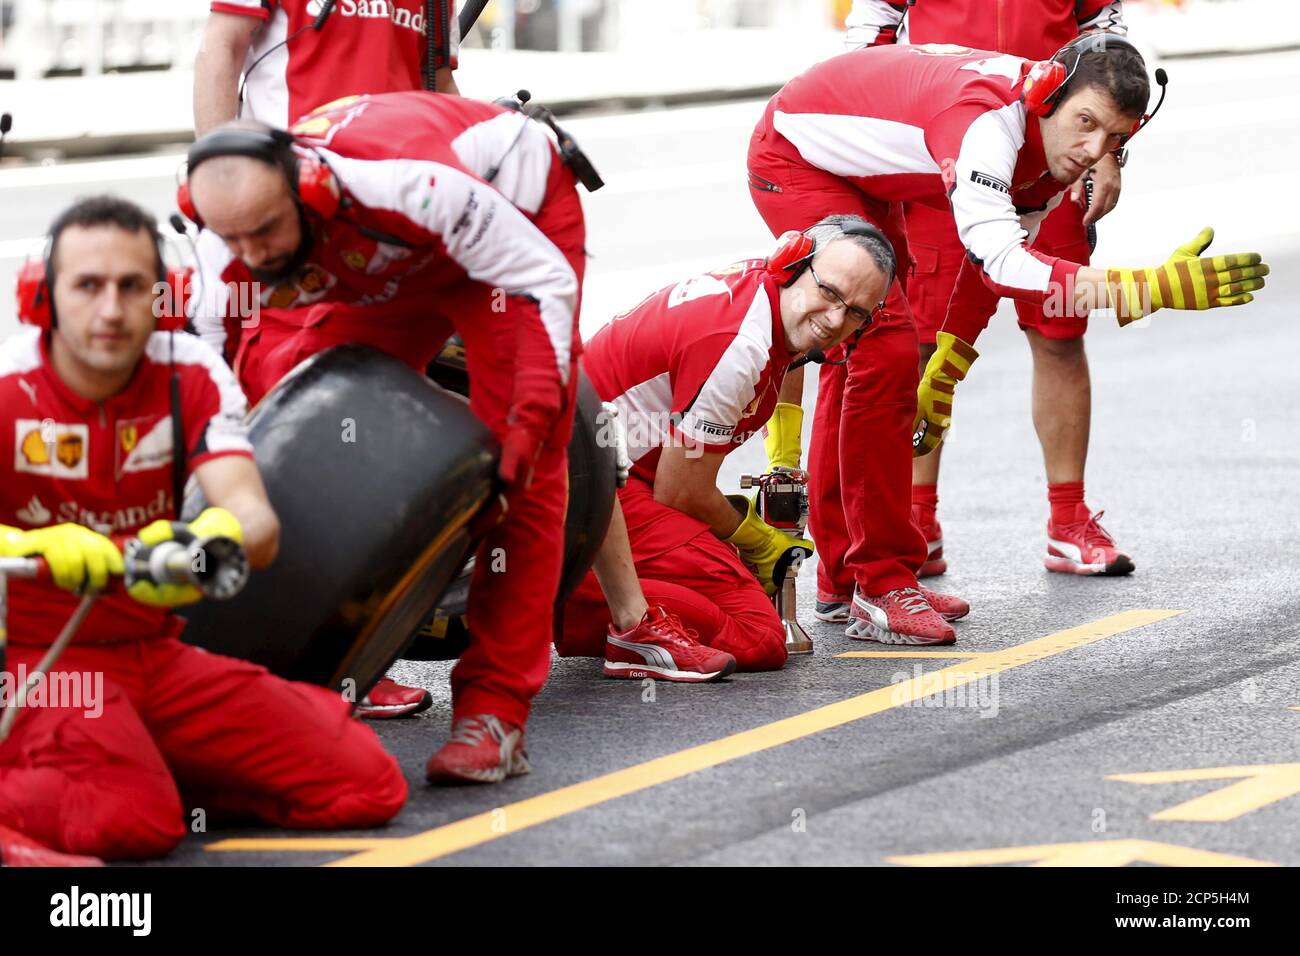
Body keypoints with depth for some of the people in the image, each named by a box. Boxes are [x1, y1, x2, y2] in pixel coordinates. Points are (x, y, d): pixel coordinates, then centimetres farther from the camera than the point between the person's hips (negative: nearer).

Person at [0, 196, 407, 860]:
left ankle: (152, 765, 6)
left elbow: (256, 521, -15)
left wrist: (219, 537, -41)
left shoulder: (193, 376, -1)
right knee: (132, 820, -36)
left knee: (367, 784, -8)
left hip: (157, 655, 6)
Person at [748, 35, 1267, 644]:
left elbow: (992, 257, 4)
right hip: (794, 155, -9)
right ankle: (882, 587, -13)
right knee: (885, 350, -18)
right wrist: (1143, 290, -56)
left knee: (858, 364, 14)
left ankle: (845, 581, 26)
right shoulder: (986, 118, -38)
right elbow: (998, 261, -49)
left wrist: (943, 374, 8)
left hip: (861, 182, 9)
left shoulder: (1052, 153, -10)